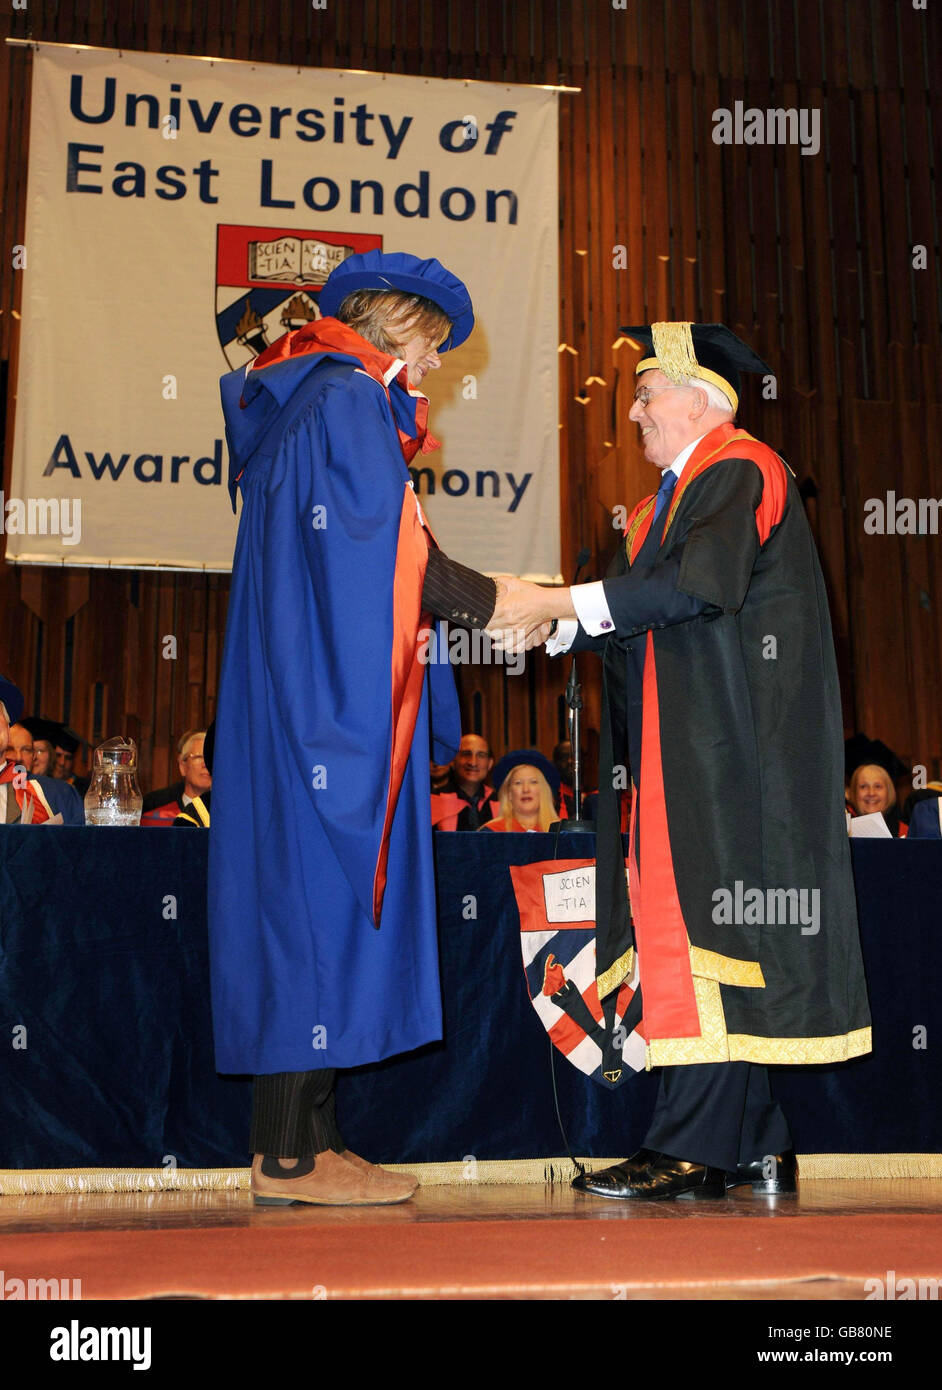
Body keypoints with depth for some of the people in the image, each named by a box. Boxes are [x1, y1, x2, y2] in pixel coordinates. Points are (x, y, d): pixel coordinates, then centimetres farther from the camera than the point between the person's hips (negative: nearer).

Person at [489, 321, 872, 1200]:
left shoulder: (738, 473, -5)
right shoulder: (675, 495, 23)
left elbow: (699, 584, -21)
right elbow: (636, 622, 18)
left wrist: (562, 602, -17)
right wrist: (553, 622, 3)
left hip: (727, 752, -9)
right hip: (686, 754, 9)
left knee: (705, 924, -11)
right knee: (696, 928, 5)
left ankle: (693, 1151, -9)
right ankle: (752, 1145, 10)